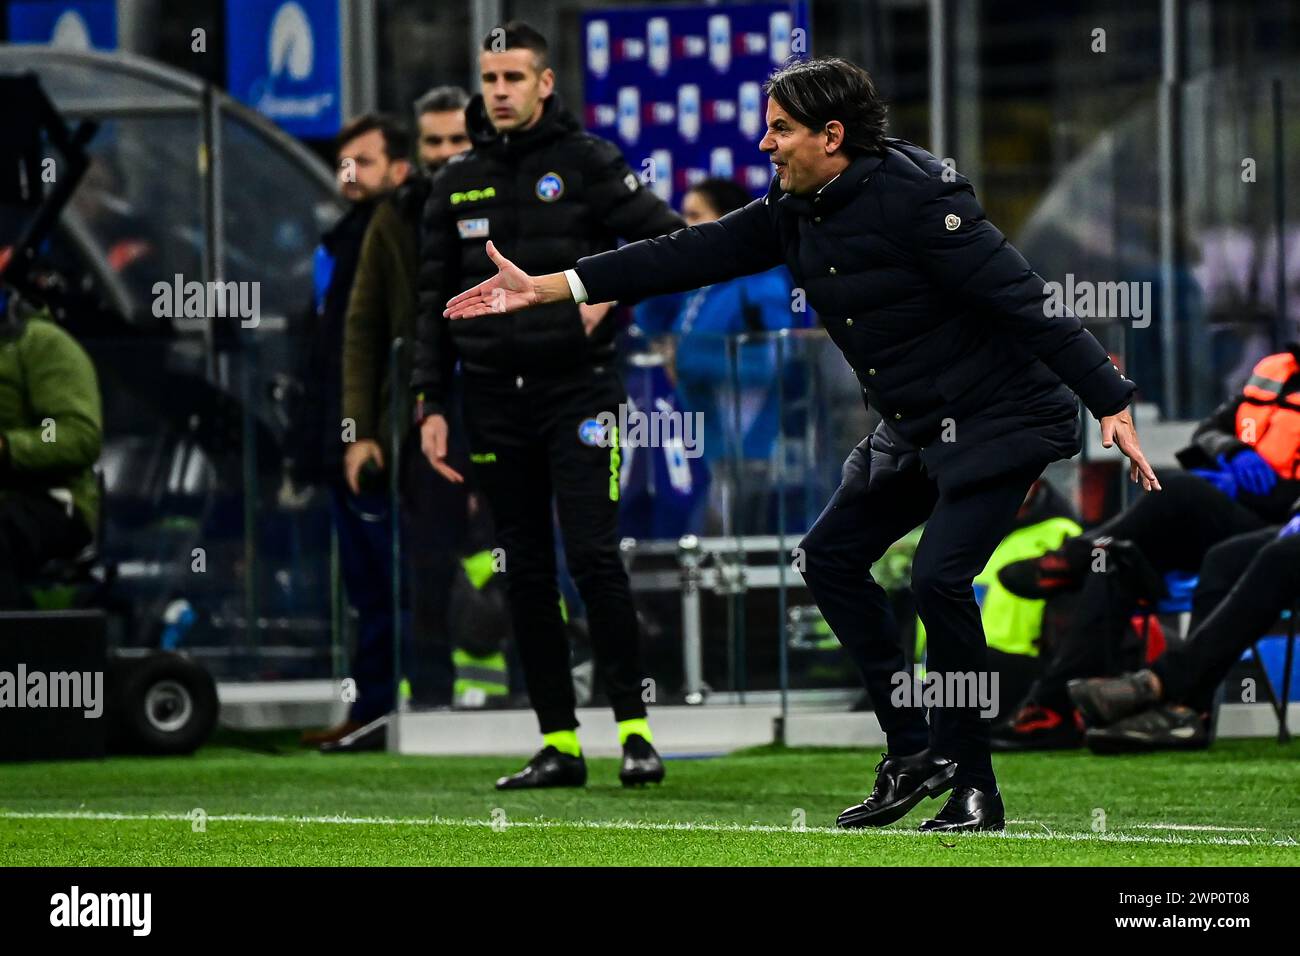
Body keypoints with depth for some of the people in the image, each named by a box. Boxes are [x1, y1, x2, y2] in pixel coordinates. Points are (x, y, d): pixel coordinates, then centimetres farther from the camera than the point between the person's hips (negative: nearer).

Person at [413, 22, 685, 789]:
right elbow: (436, 300, 14)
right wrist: (432, 404, 8)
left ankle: (636, 728, -5)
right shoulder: (459, 183, 11)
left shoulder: (587, 163, -2)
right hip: (495, 402, 5)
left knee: (595, 558, -13)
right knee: (527, 575, 4)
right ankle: (559, 743, 8)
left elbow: (670, 237, -5)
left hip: (578, 391, -5)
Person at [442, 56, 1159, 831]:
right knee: (832, 556, 8)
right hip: (916, 430, 10)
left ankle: (974, 788, -7)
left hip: (1001, 419, -10)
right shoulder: (797, 213, 4)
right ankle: (914, 755, 13)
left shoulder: (915, 197, -22)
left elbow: (1022, 299, -24)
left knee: (940, 578, -20)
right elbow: (694, 255, 5)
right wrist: (542, 288, 3)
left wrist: (1111, 403, -27)